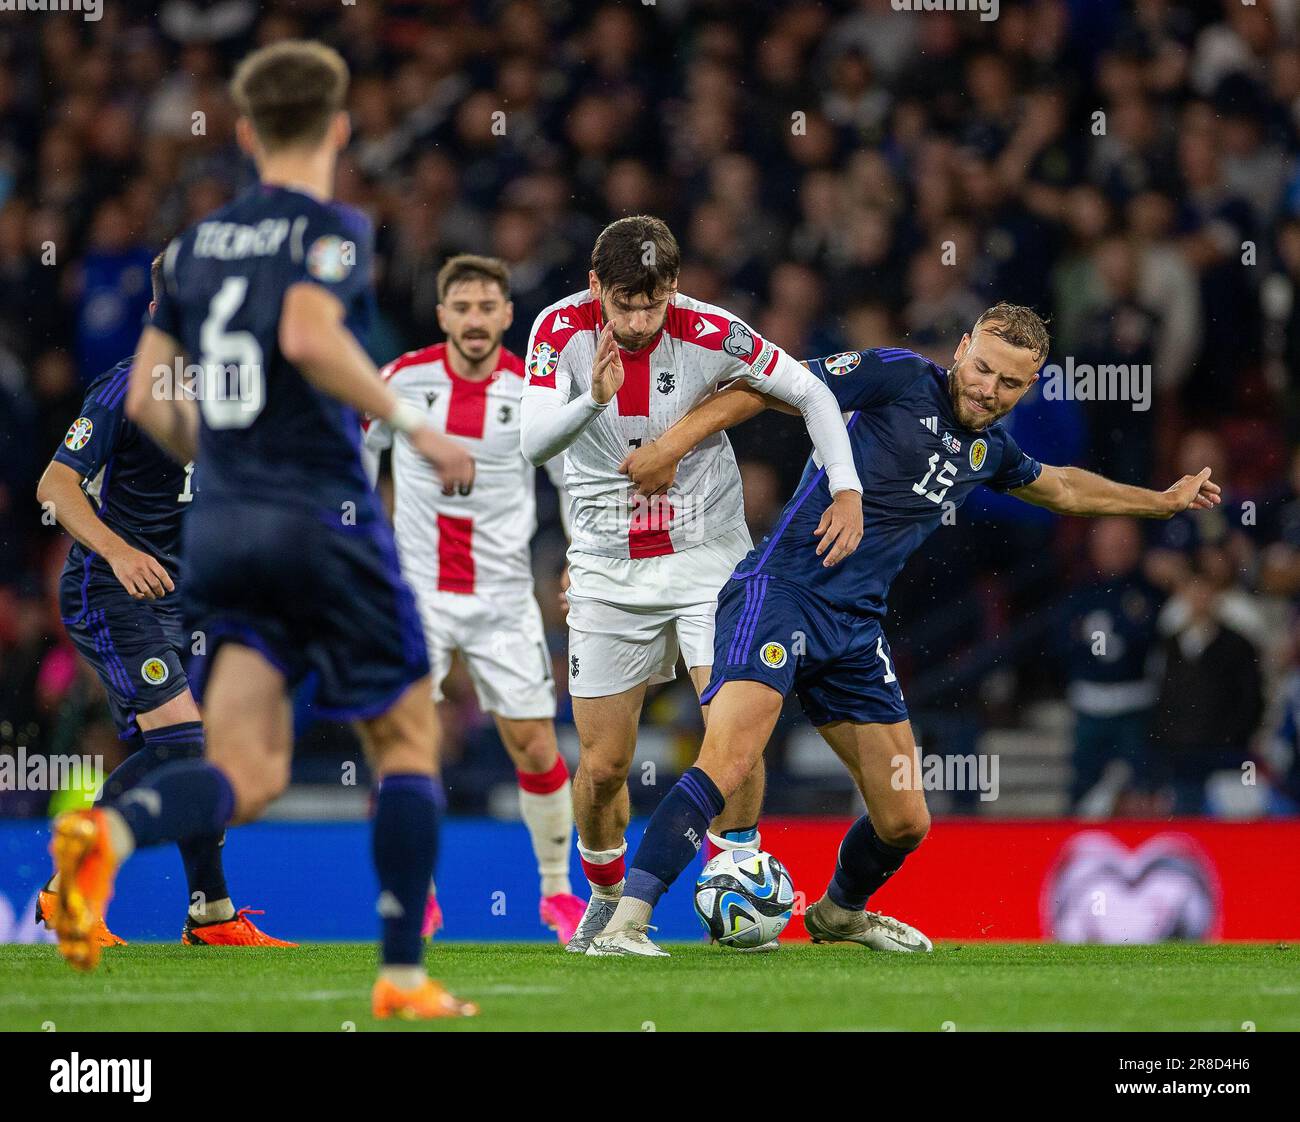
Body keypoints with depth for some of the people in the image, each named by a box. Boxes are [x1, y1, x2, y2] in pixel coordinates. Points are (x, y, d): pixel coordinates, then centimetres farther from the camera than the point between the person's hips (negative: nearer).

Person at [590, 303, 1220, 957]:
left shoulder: (988, 450, 15)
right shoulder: (899, 378, -6)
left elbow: (1057, 487, 37)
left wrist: (1162, 502, 44)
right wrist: (674, 444, -16)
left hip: (856, 629, 7)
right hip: (781, 590, -7)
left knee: (905, 822, 11)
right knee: (727, 765, -28)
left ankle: (840, 913, 43)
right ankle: (625, 922, -30)